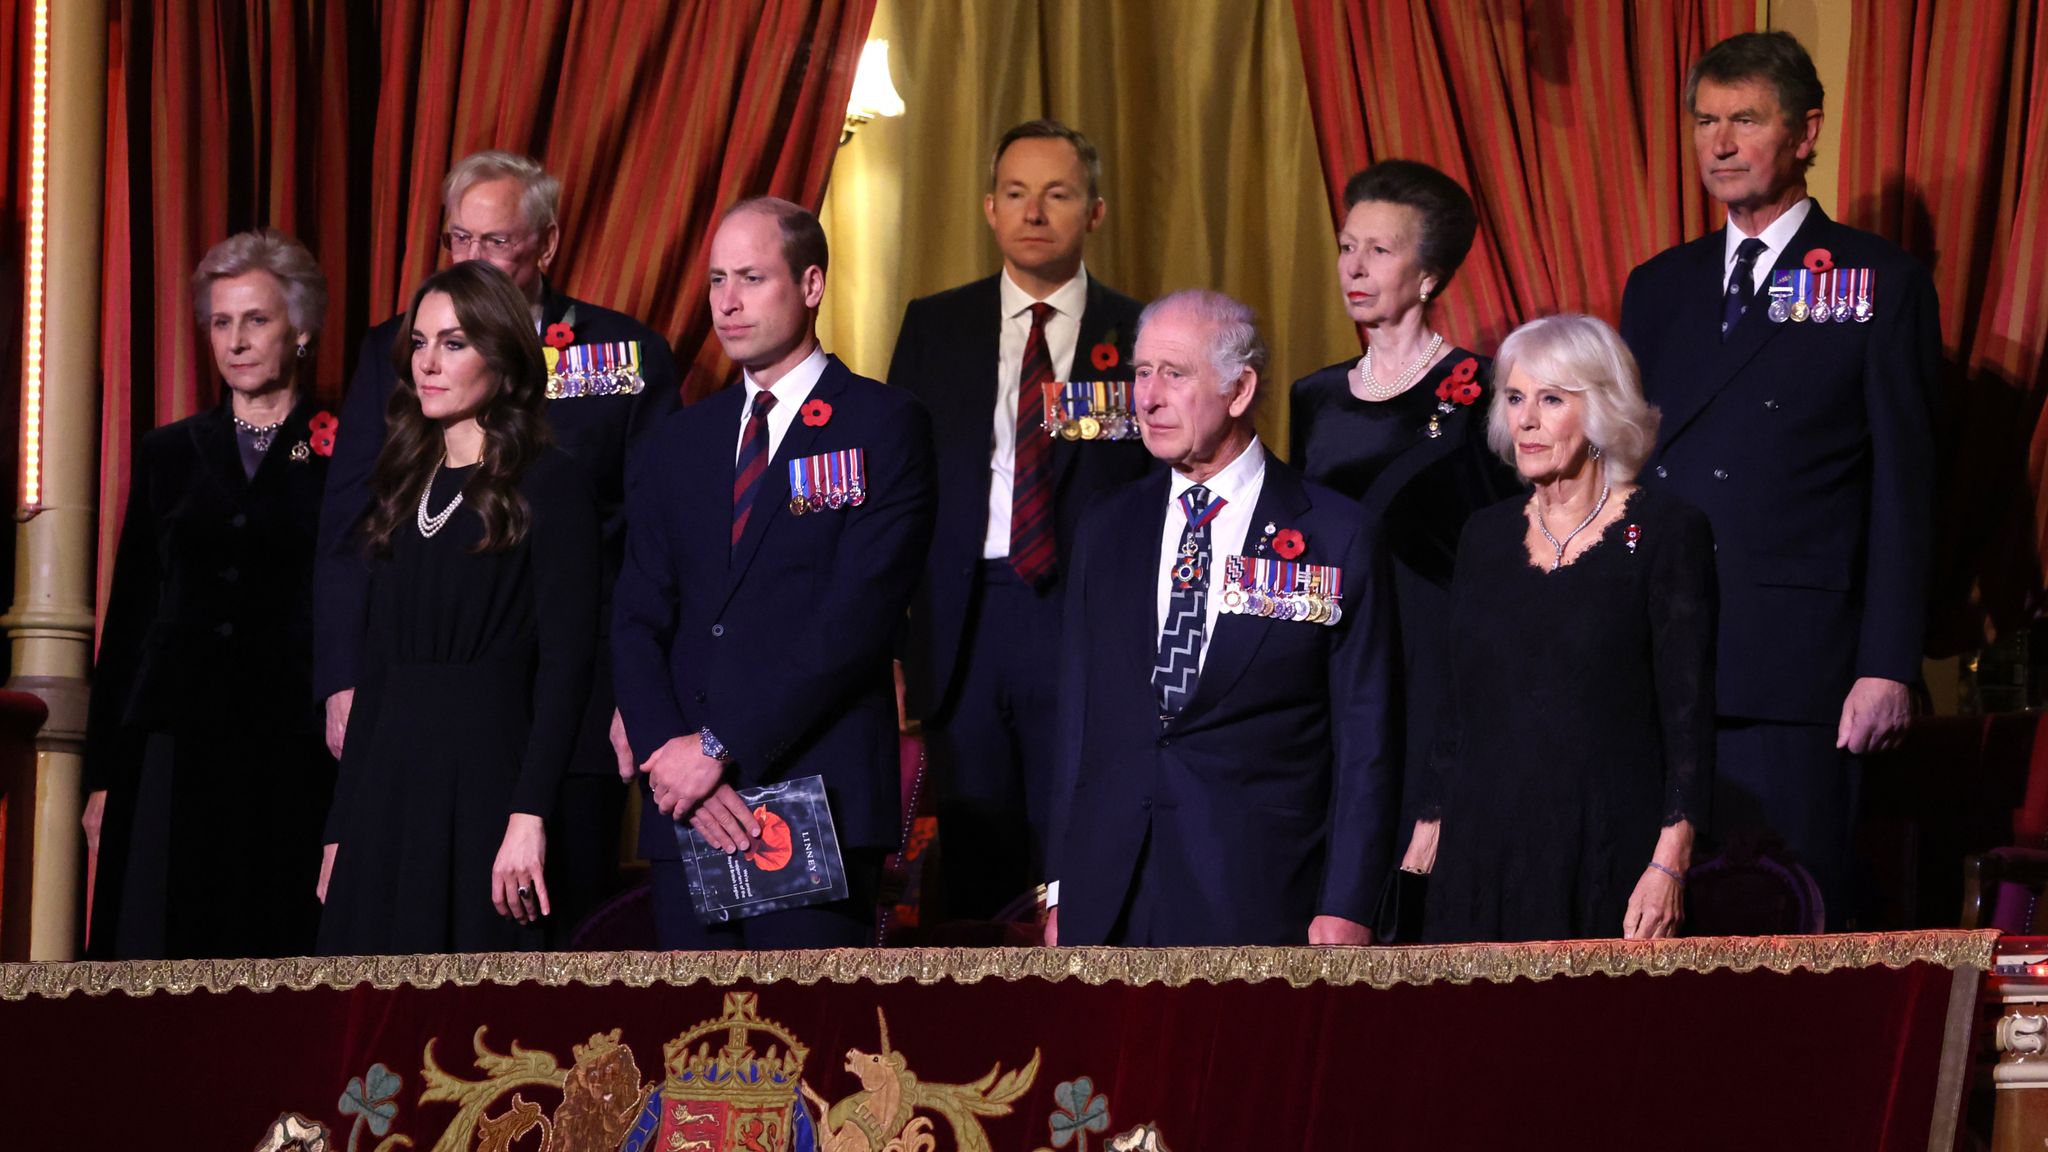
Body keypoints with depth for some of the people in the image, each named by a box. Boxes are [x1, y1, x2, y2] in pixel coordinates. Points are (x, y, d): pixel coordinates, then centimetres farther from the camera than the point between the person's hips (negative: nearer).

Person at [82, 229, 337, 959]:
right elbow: (127, 617, 13)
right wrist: (103, 774, 8)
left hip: (294, 755, -3)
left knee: (281, 953, -4)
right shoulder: (172, 454, 13)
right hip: (176, 751, 3)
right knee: (163, 957, -2)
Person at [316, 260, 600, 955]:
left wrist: (529, 816, -19)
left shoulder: (551, 485, -3)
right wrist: (340, 831, 12)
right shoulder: (403, 487, 17)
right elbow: (376, 665, 17)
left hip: (486, 772, -6)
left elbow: (566, 661, -10)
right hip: (390, 781, 6)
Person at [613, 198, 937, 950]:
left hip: (821, 799, -5)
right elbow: (638, 624, 11)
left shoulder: (882, 425, 1)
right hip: (691, 810, 5)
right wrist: (669, 755, -8)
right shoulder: (680, 444, 18)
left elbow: (857, 614, -10)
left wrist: (720, 746, -12)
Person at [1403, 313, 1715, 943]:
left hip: (1609, 852, -4)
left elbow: (1688, 713, -7)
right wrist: (1428, 832, 8)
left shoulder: (1666, 532, -2)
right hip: (1482, 853, 4)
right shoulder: (1486, 535, 13)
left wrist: (1670, 863, -14)